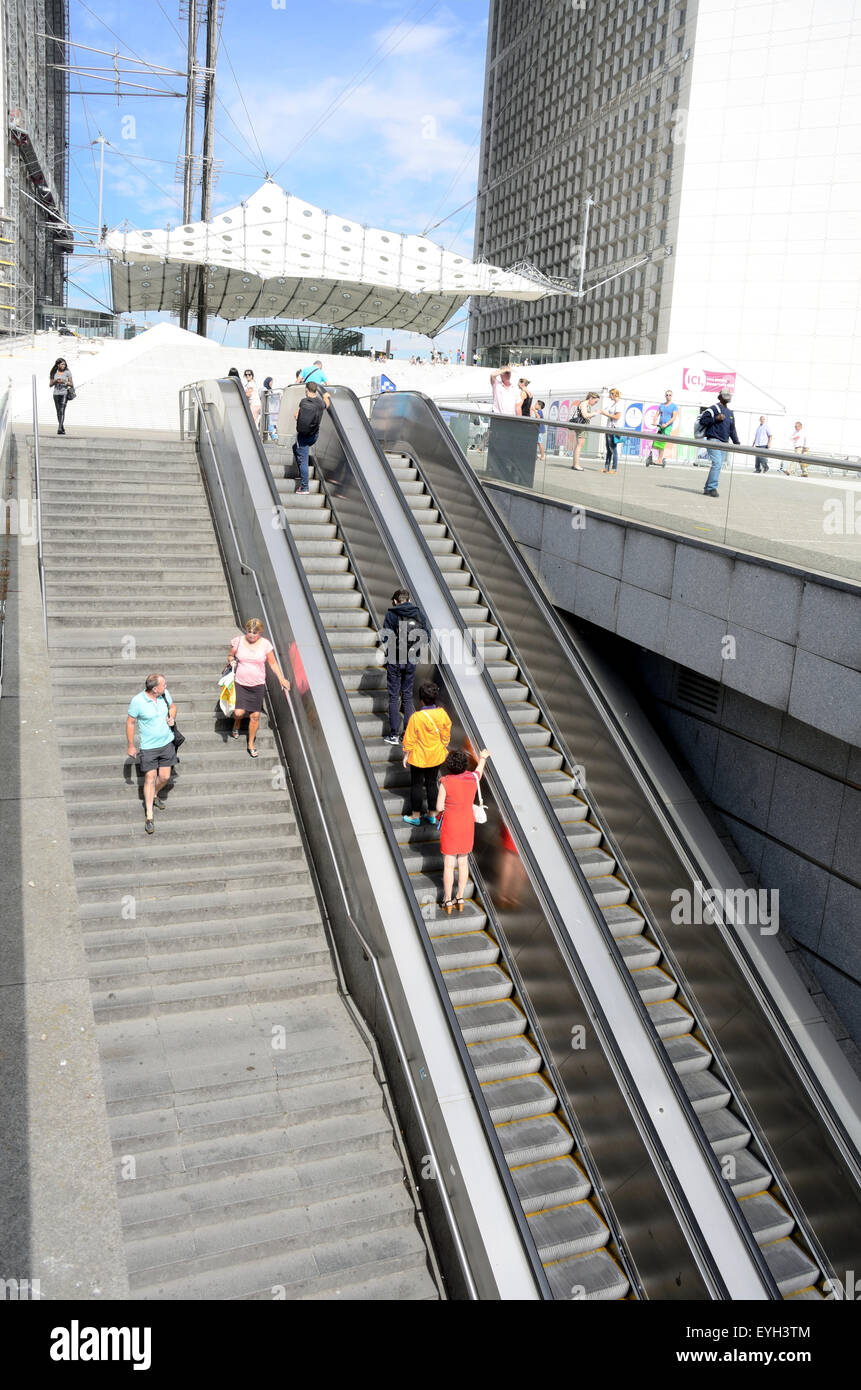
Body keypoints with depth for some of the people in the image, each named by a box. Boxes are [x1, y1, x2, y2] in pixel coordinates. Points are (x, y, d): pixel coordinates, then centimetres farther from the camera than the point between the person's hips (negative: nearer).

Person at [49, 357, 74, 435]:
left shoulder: (67, 372, -1)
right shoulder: (54, 373, 6)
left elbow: (71, 384, 0)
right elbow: (51, 385, 8)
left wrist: (64, 382, -17)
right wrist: (55, 381, -11)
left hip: (64, 393, -4)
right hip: (56, 394, 4)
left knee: (62, 411, -17)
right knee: (58, 412, 8)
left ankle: (60, 429, -25)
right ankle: (62, 428, 21)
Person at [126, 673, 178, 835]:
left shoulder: (165, 694, -6)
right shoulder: (137, 701, -19)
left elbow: (172, 707, 16)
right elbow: (130, 723, -8)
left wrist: (172, 717, -7)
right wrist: (130, 746, -3)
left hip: (167, 743, 4)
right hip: (148, 747, -4)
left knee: (165, 776, 8)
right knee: (150, 778, -5)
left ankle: (154, 795, 41)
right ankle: (149, 816, 3)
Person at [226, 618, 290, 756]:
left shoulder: (265, 644, -5)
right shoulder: (238, 641, -5)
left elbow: (272, 663, 4)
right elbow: (230, 656, 11)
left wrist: (281, 678, -5)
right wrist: (231, 660, -13)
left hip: (258, 685, 0)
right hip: (240, 683, 0)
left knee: (255, 716, 1)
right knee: (239, 712, -11)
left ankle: (251, 744, 21)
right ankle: (236, 724, 28)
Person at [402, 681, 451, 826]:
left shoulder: (416, 717, -24)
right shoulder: (442, 713, -12)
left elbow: (410, 739, -14)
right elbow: (446, 734, 1)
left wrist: (406, 755, -1)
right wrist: (445, 749, 17)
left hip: (419, 757, -4)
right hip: (437, 757, 4)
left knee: (416, 784, 11)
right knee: (432, 783, 17)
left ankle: (415, 816, 21)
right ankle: (432, 814, 27)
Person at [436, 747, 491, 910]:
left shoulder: (445, 782, -22)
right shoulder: (473, 778, -10)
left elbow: (439, 808, -14)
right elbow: (479, 770, 16)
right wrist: (482, 758, 36)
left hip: (450, 826, -4)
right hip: (467, 825, 4)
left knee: (448, 864, 9)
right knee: (463, 862, 17)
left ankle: (448, 902, 18)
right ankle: (460, 899, 25)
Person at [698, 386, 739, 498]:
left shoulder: (730, 413, 20)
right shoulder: (714, 408, -3)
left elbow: (732, 430, 24)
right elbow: (702, 420, -10)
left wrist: (737, 443, 18)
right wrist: (716, 418, -16)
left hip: (724, 443, 8)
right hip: (713, 440, -8)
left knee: (718, 465, 5)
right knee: (717, 463, -19)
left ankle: (708, 488, 11)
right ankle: (711, 488, -17)